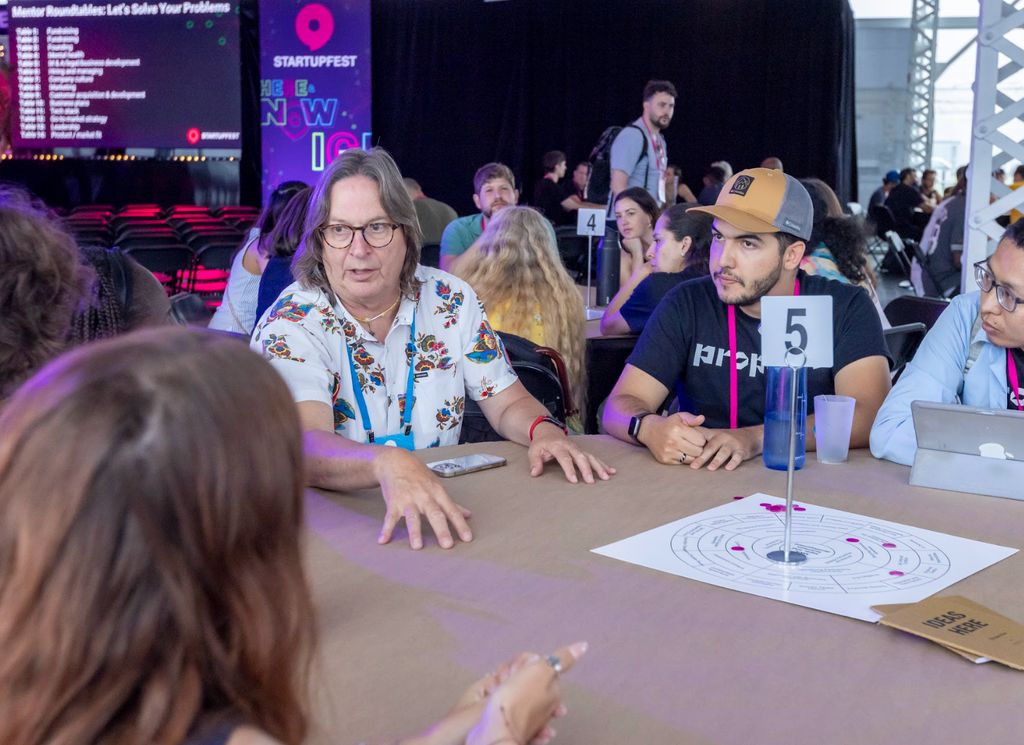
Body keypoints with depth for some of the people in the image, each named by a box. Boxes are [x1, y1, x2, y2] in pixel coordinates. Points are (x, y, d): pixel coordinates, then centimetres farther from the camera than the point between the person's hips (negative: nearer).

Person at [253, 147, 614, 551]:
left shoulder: (451, 301, 6)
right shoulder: (289, 324, -6)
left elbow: (509, 404, 12)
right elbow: (306, 443, -23)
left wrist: (544, 430, -12)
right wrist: (387, 464, -44)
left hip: (445, 506, 3)